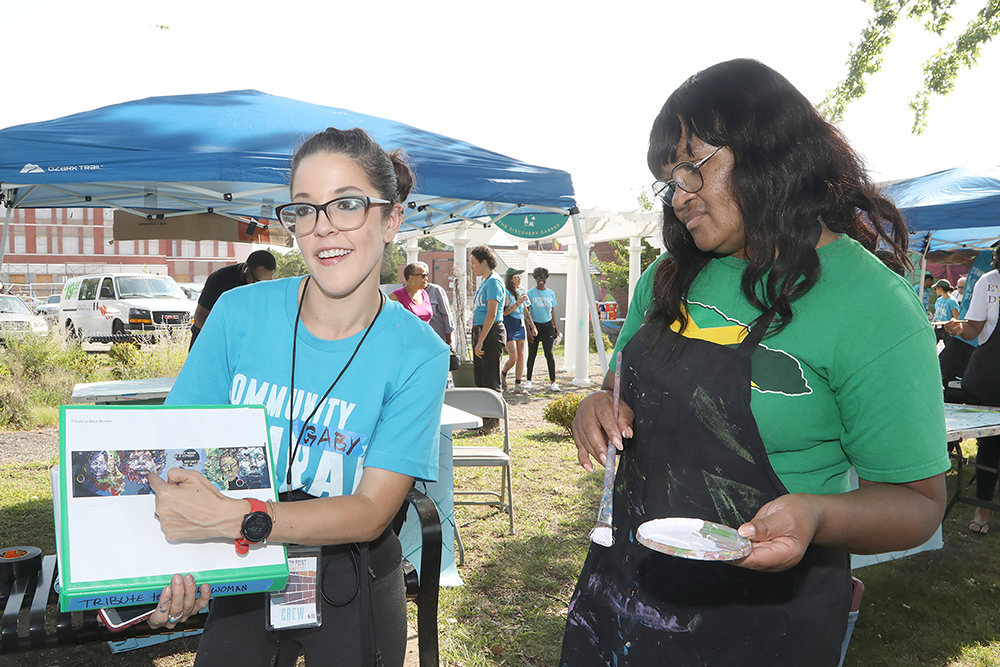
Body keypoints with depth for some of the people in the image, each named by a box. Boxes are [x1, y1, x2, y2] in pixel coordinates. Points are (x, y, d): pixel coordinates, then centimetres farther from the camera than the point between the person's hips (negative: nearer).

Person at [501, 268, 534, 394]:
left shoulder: (521, 292, 13)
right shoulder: (506, 292, -9)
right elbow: (504, 312, -16)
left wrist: (532, 325, 17)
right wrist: (518, 302, -21)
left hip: (520, 325, 7)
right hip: (509, 326, -7)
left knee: (521, 356, 2)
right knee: (513, 358, -11)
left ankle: (518, 385, 6)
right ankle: (503, 375, 18)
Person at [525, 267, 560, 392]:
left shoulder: (551, 293, 9)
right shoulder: (530, 293, 0)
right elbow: (527, 312, -4)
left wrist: (556, 328, 12)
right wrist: (531, 327, -14)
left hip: (547, 325, 2)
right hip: (534, 325, -1)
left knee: (549, 353, -4)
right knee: (532, 354, 5)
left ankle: (552, 382, -2)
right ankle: (528, 380, 19)